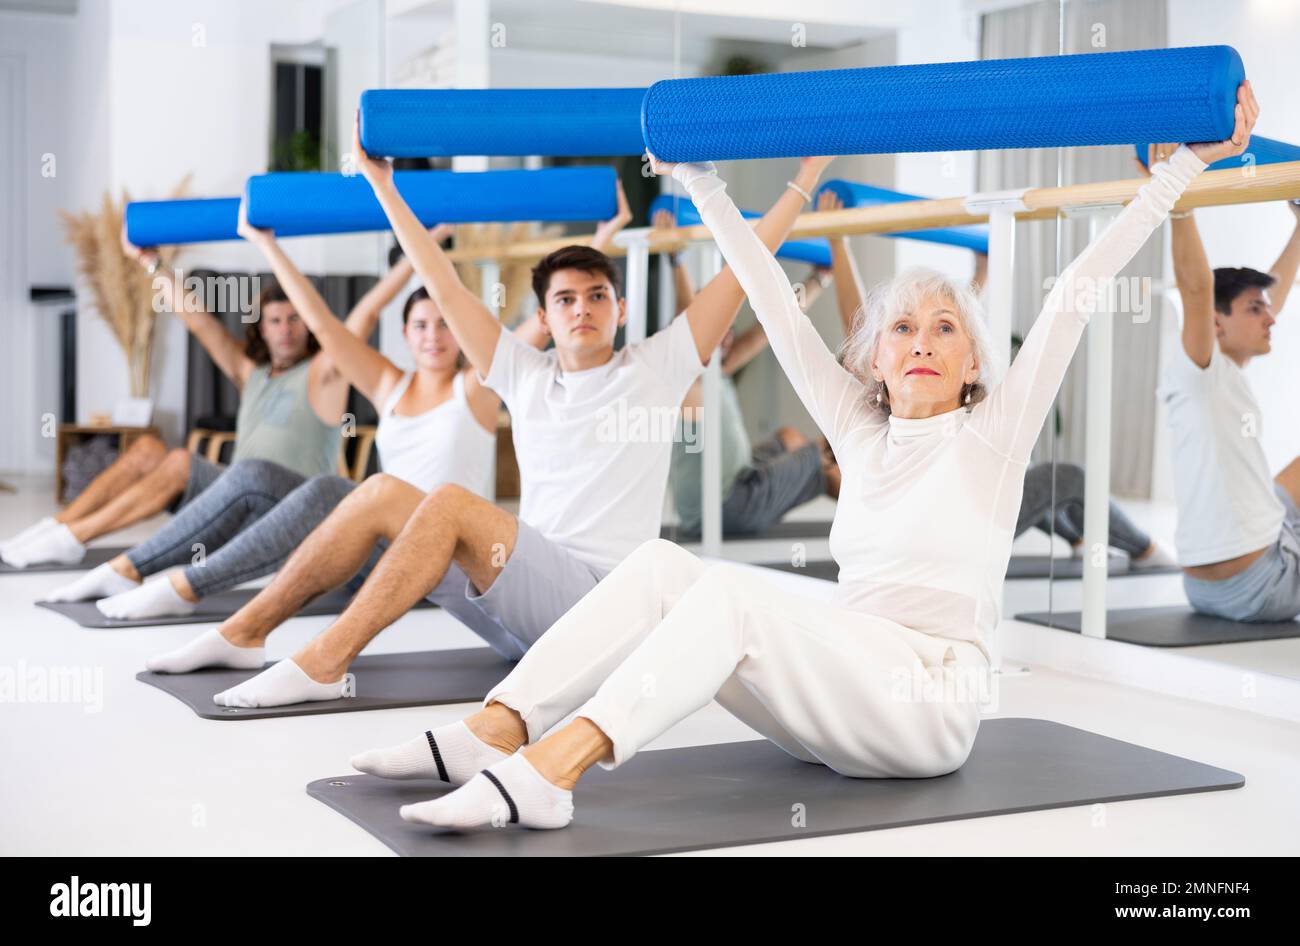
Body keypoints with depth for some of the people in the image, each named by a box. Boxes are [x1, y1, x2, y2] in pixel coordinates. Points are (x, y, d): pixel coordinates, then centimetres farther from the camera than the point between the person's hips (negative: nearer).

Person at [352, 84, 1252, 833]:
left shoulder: (992, 435, 2)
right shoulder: (859, 432, 15)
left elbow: (1075, 295, -3)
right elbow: (779, 308, 15)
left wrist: (1186, 164, -9)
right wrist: (703, 180, 18)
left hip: (928, 705, -5)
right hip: (839, 708, 5)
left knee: (732, 589, -30)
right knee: (663, 563, -16)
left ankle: (546, 774, -43)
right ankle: (489, 735, -26)